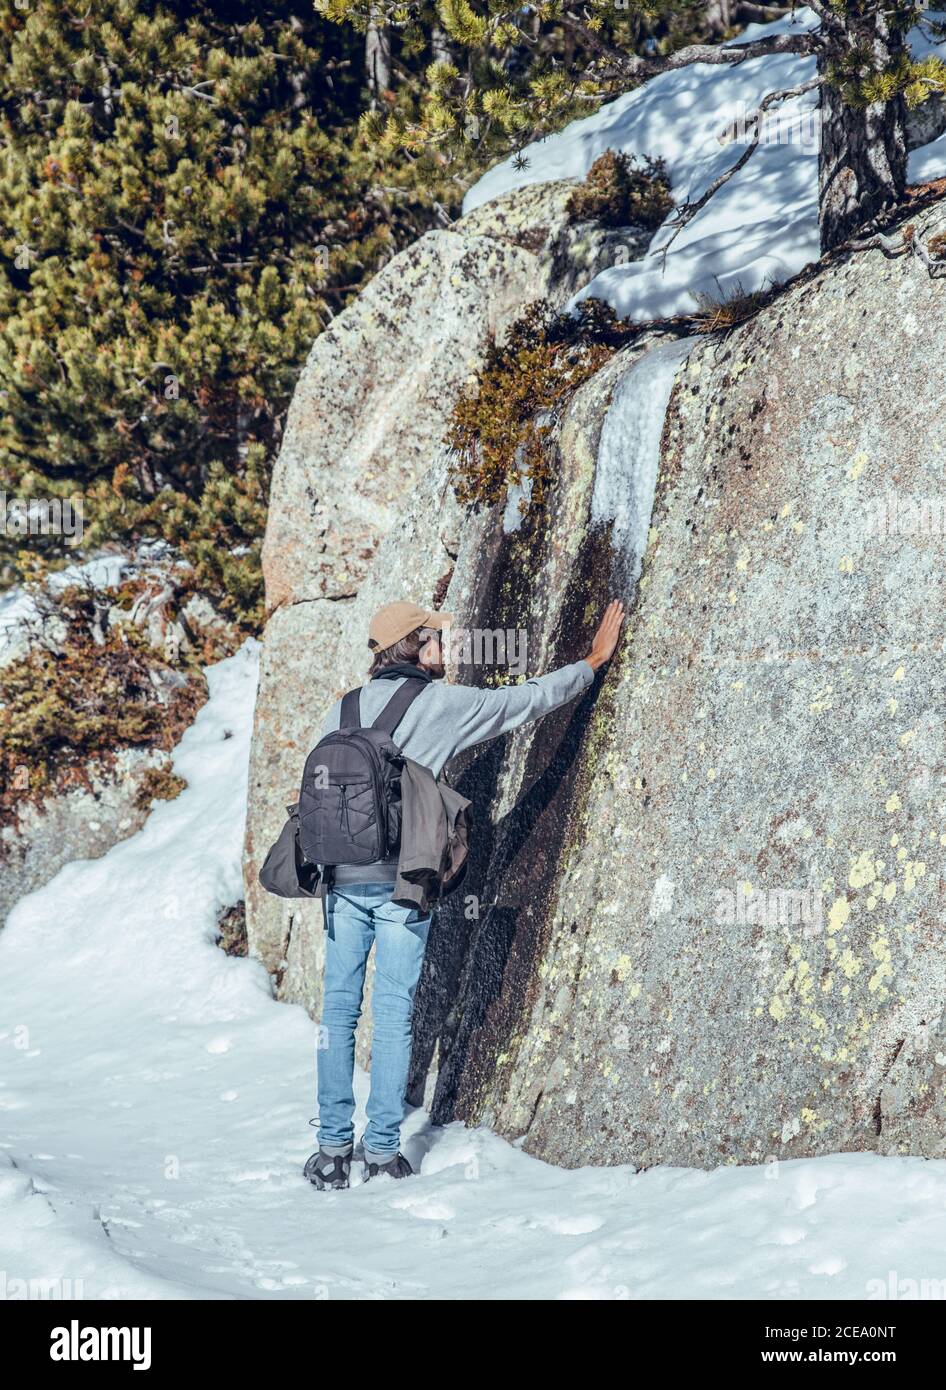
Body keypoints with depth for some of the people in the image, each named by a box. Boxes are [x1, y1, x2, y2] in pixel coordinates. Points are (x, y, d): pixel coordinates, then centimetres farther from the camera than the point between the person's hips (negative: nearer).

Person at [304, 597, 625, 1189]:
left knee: (339, 1010, 8)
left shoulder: (341, 711, 8)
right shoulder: (443, 705, -4)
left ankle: (333, 1147, 8)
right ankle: (384, 1151, 5)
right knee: (394, 1014, 2)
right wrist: (594, 660, 16)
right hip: (401, 882, -4)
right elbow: (529, 699, 3)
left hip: (343, 878, 4)